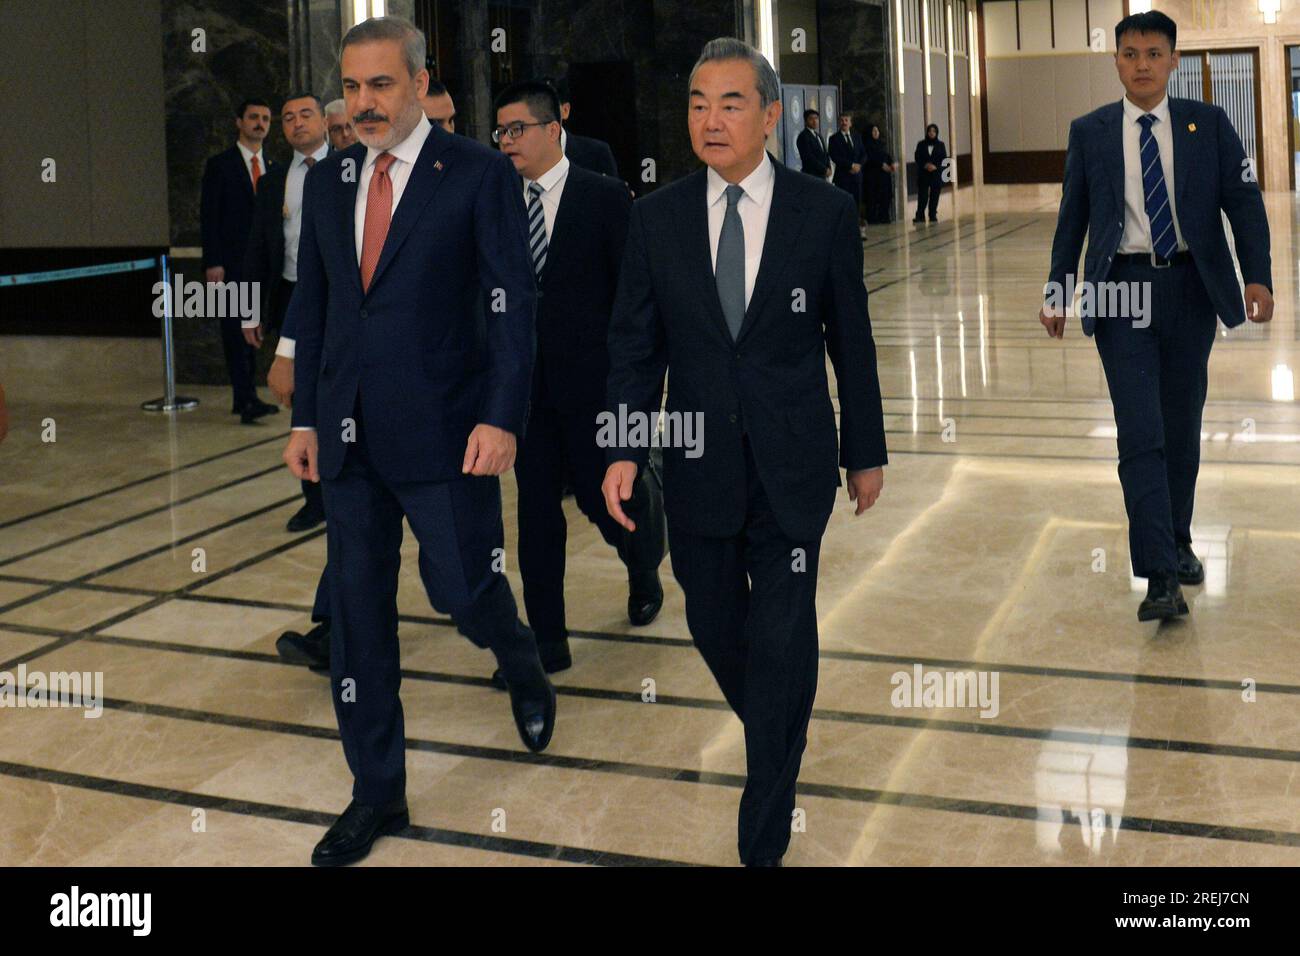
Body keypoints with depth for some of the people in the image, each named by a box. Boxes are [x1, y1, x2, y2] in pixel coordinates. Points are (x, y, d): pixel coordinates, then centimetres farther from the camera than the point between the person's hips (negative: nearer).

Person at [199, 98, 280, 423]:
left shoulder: (272, 168, 15)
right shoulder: (220, 164, 0)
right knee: (235, 331, -10)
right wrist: (212, 263, -13)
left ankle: (242, 397, 14)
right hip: (231, 262, -5)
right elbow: (208, 216, -5)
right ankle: (247, 399, -16)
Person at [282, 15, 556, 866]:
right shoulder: (328, 182, 11)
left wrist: (503, 417, -17)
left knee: (464, 590, 0)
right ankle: (377, 794, 20)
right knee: (357, 613, 8)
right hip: (349, 436, 5)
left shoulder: (480, 174, -5)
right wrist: (305, 418, 11)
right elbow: (311, 307, 15)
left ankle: (525, 668, 37)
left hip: (442, 430, -5)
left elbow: (513, 304, -9)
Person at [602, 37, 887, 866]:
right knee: (714, 626, 14)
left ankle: (764, 842, 13)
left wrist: (867, 451, 6)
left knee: (782, 643, 1)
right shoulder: (657, 215, 0)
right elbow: (635, 341, 2)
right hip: (698, 463, 2)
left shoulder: (826, 210, -4)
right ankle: (778, 734, 45)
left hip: (793, 464, -2)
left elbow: (851, 337, 2)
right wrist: (623, 449, -7)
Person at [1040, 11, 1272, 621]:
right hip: (1122, 289, -1)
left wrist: (1257, 277, -12)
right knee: (1140, 434, -8)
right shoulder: (1090, 133, 4)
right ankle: (1161, 576, -10)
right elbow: (1072, 217, 7)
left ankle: (1178, 542, 31)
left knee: (1182, 427, 12)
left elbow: (1244, 202, 1)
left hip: (1191, 287, 1)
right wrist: (1057, 292, 3)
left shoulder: (1209, 124, 3)